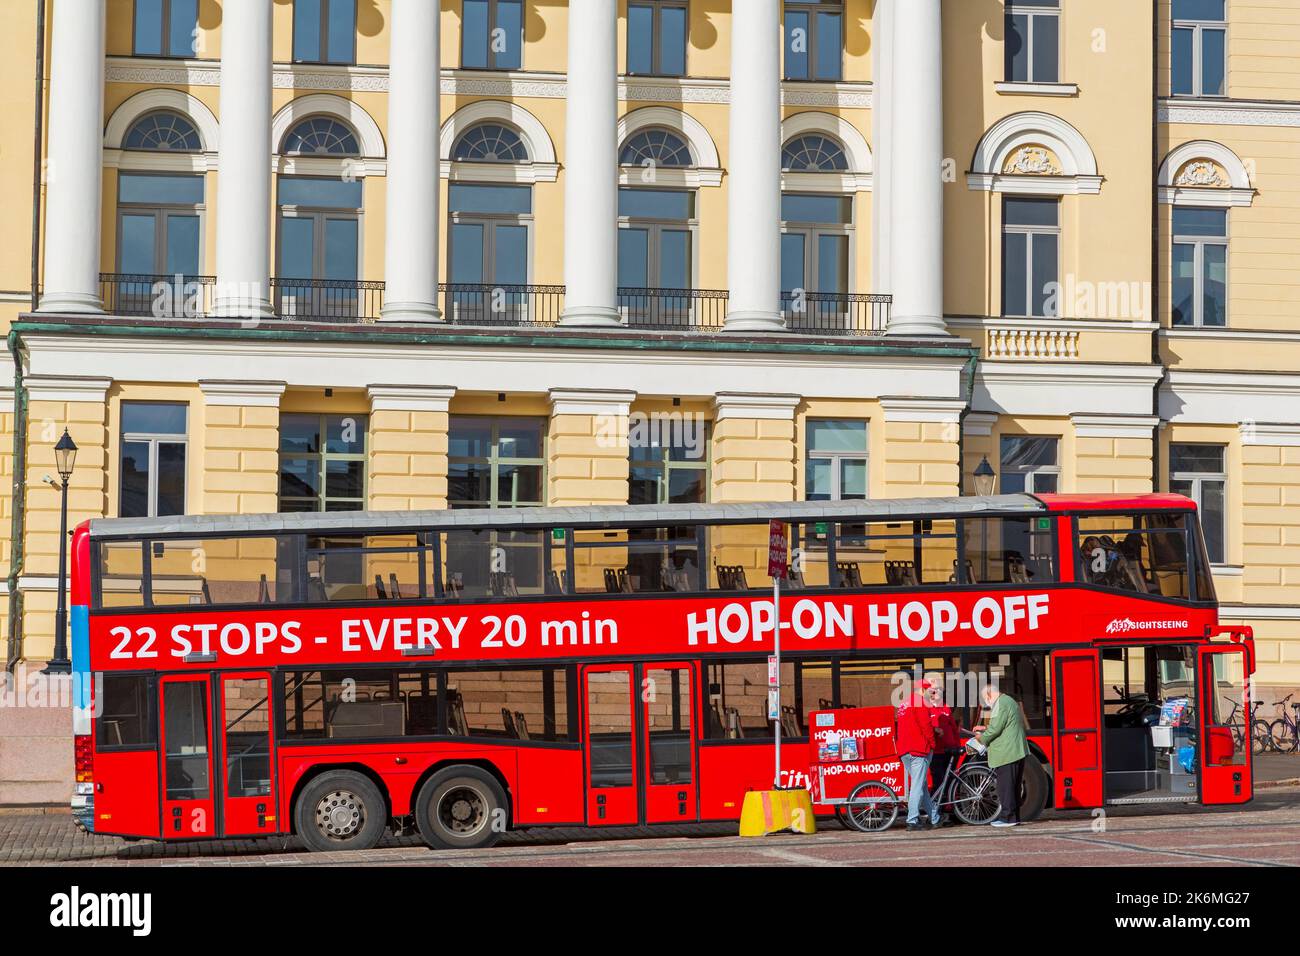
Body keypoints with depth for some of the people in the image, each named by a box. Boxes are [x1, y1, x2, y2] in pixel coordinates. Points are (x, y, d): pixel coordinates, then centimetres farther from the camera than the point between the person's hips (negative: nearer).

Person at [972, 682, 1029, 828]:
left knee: (1005, 786, -6)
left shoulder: (1000, 704, -13)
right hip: (1018, 751, 10)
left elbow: (995, 728, -17)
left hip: (1006, 754, -10)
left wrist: (982, 738, -1)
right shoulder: (1010, 701, 20)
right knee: (1014, 787, 13)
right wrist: (985, 729, 25)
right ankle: (1014, 817, 16)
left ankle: (1007, 817, -6)